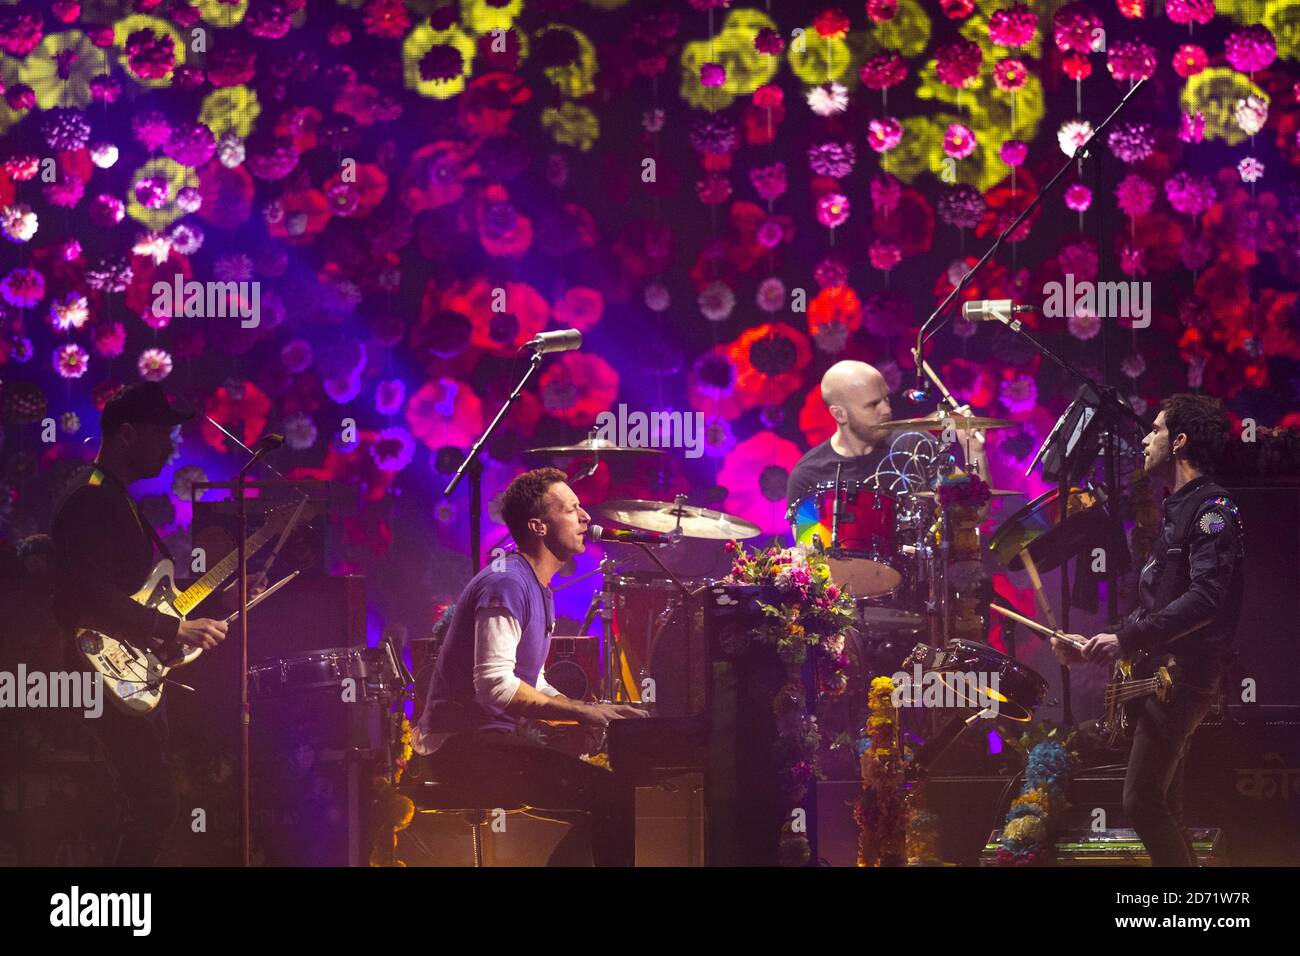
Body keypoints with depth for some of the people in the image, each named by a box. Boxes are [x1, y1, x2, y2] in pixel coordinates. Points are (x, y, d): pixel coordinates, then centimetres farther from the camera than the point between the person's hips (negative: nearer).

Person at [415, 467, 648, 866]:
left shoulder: (539, 589, 18)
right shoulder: (505, 585, -15)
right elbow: (495, 686, -24)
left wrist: (594, 712, 6)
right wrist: (582, 712, -20)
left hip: (493, 738, 11)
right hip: (462, 743, -11)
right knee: (612, 796, -21)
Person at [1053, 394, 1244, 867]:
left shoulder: (1212, 509, -10)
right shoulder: (1176, 511, 21)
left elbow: (1204, 600, -23)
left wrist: (1126, 639, -25)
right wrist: (1097, 644, 14)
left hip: (1183, 678, -10)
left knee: (1142, 801, -17)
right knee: (1163, 809, 10)